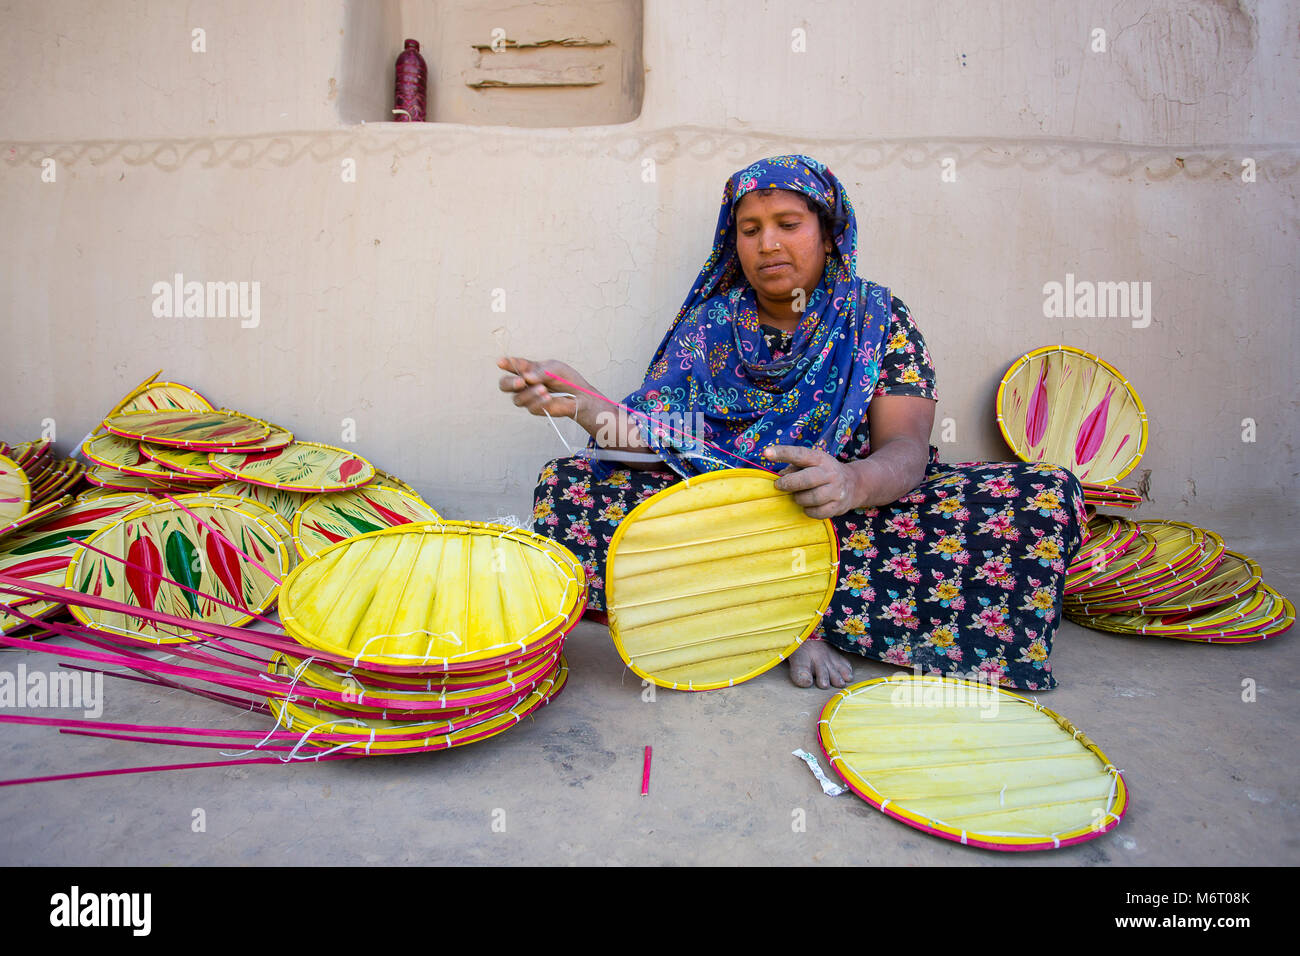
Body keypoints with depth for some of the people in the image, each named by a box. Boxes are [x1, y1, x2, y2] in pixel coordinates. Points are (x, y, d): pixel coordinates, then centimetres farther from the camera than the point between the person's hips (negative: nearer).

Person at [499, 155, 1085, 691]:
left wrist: (853, 482, -35)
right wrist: (585, 405, -26)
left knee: (1048, 497, -22)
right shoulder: (707, 323, 7)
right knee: (566, 486, -20)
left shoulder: (876, 317, 2)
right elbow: (654, 434, -4)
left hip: (853, 518, 0)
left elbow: (907, 447, -12)